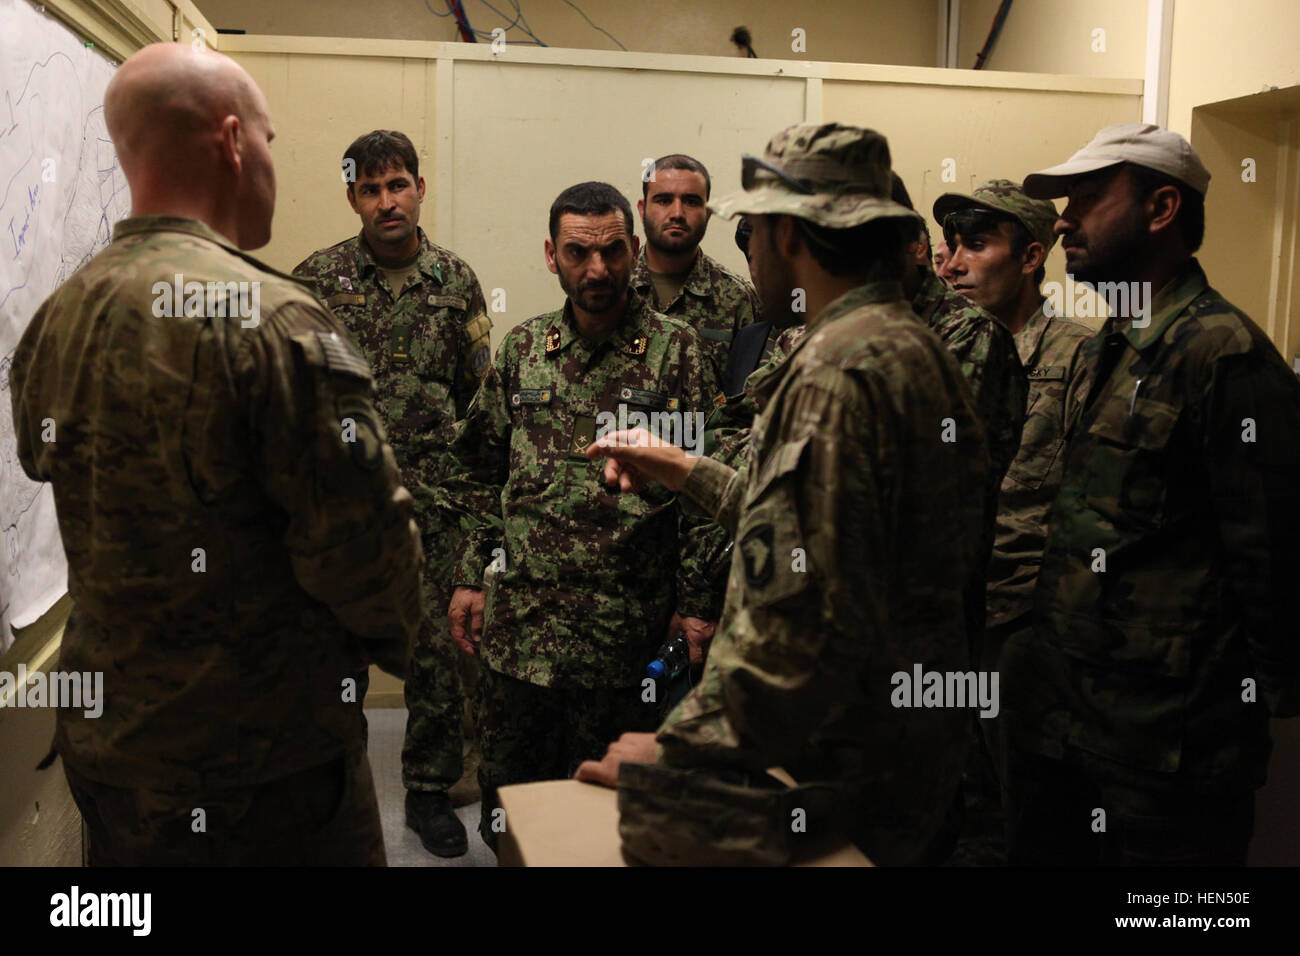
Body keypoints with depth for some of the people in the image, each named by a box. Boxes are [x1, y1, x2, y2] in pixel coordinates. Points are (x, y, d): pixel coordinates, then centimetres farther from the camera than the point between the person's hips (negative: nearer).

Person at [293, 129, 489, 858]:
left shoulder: (456, 281, 5)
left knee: (440, 650, 6)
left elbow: (481, 398, 9)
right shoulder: (317, 279, 0)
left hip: (434, 504, 1)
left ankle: (431, 789, 24)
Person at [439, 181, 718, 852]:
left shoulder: (676, 350, -4)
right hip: (519, 618, 4)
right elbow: (480, 470, 14)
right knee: (506, 803, 15)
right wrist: (471, 576, 10)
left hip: (626, 625, -3)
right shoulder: (522, 348, 8)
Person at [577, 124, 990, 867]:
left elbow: (801, 619, -29)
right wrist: (683, 470, 22)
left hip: (845, 777, -10)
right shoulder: (917, 347, 10)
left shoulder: (838, 372, -22)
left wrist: (675, 749, -20)